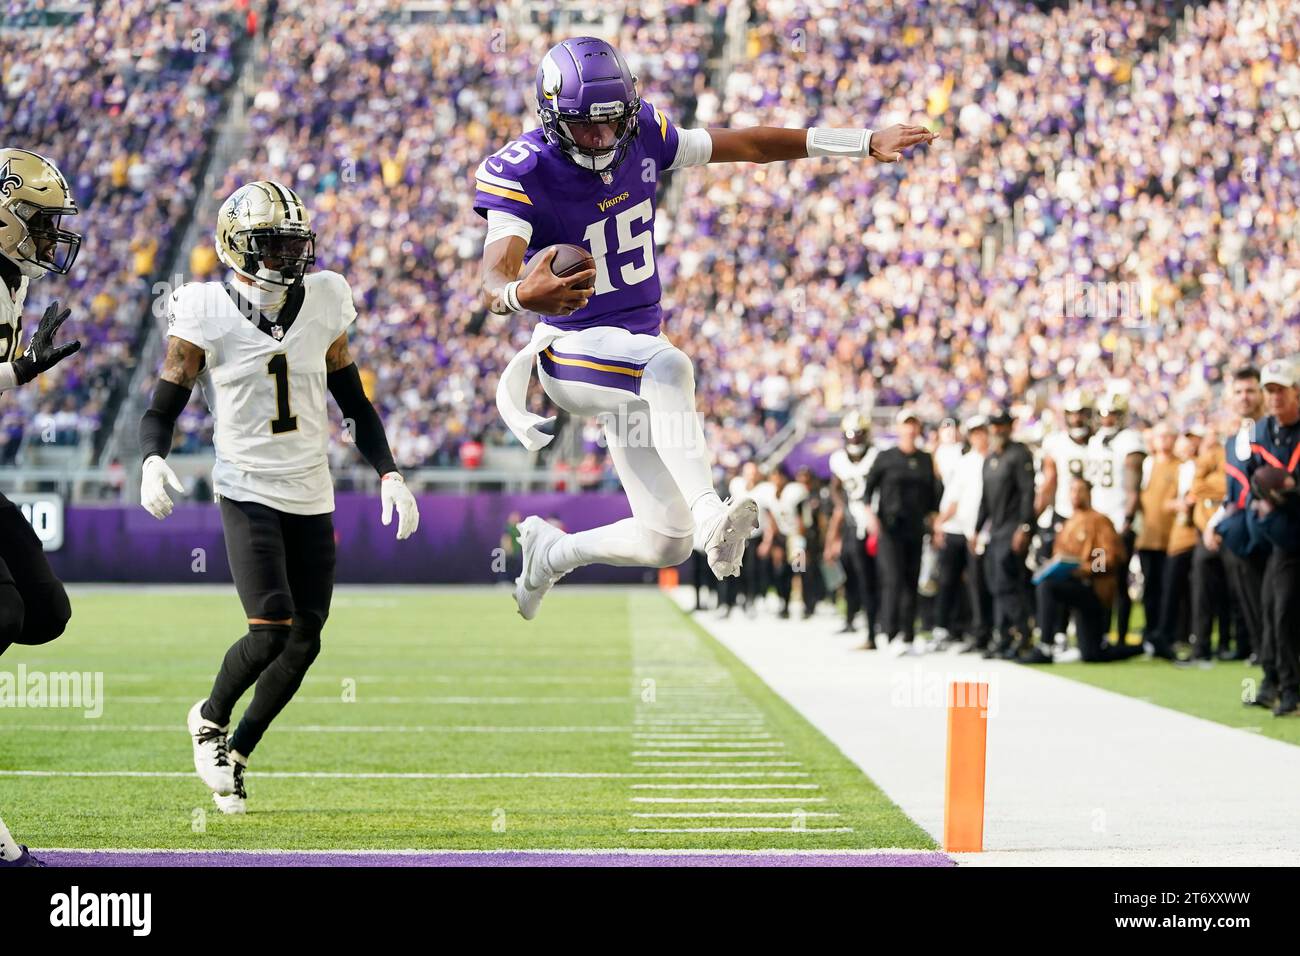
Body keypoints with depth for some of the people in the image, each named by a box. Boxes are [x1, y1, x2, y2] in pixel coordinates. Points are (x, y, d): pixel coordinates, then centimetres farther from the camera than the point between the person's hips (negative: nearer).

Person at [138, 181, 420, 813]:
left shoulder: (323, 303, 2)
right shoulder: (207, 313, -9)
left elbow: (354, 401, 12)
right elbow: (162, 409, -7)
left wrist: (389, 475, 4)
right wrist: (153, 461, -27)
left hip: (312, 495, 5)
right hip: (247, 492, -5)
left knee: (305, 641, 4)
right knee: (271, 631, -17)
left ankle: (235, 753, 23)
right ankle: (210, 719, 12)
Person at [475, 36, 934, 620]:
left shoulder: (642, 138, -4)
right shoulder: (523, 176, -20)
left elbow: (749, 146, 5)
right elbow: (494, 279, -34)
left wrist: (866, 143, 7)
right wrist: (521, 295, -59)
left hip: (634, 348, 6)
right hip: (572, 348, -6)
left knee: (667, 544, 6)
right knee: (669, 366, -40)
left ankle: (550, 553, 32)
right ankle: (710, 517, -46)